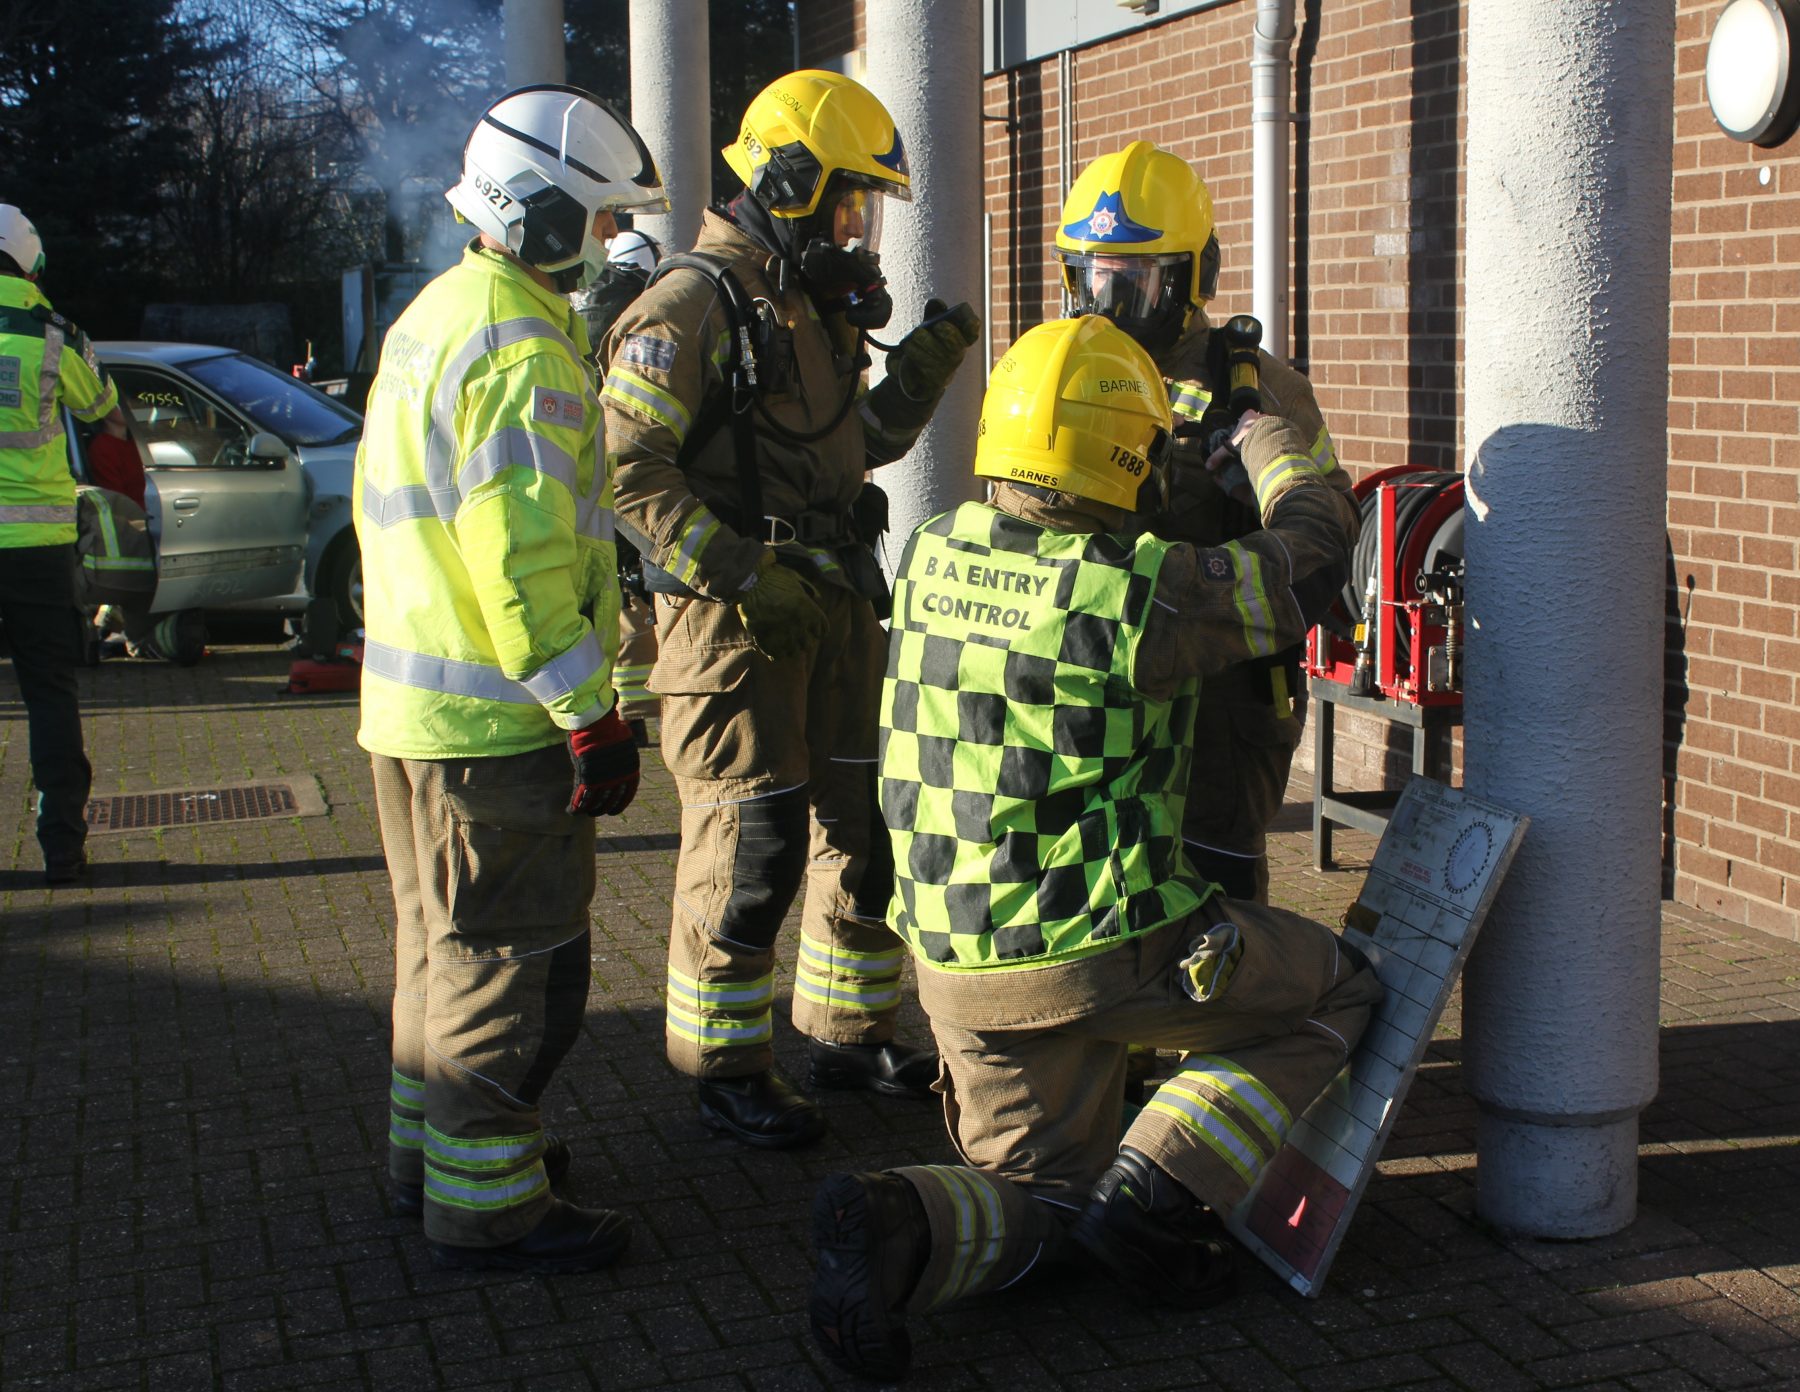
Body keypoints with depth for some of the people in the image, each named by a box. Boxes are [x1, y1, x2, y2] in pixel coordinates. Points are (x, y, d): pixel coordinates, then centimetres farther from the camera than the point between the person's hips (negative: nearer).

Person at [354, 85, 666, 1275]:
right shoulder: (519, 345, -18)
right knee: (510, 956, -1)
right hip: (498, 717, -10)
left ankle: (431, 1145, 34)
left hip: (415, 702, 10)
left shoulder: (435, 317, 15)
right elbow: (524, 557, -24)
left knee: (448, 939, 21)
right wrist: (591, 716, -21)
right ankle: (486, 1202, 7)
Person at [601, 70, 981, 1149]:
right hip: (738, 618, -9)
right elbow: (631, 468, -19)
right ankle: (727, 1070, 11)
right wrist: (745, 575, -24)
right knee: (749, 847, -3)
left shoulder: (822, 307, 16)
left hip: (837, 605, 9)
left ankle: (850, 1032, 30)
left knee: (860, 827, 14)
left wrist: (925, 369, 11)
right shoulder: (693, 308, -13)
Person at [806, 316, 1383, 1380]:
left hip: (959, 963, 6)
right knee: (1338, 991, 18)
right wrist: (1273, 446, 18)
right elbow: (1311, 558, -1)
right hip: (1111, 951, -6)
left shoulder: (932, 555, 1)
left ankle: (900, 1223, -13)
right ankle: (1157, 1190, 1)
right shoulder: (1147, 589, -17)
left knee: (1046, 1197, 21)